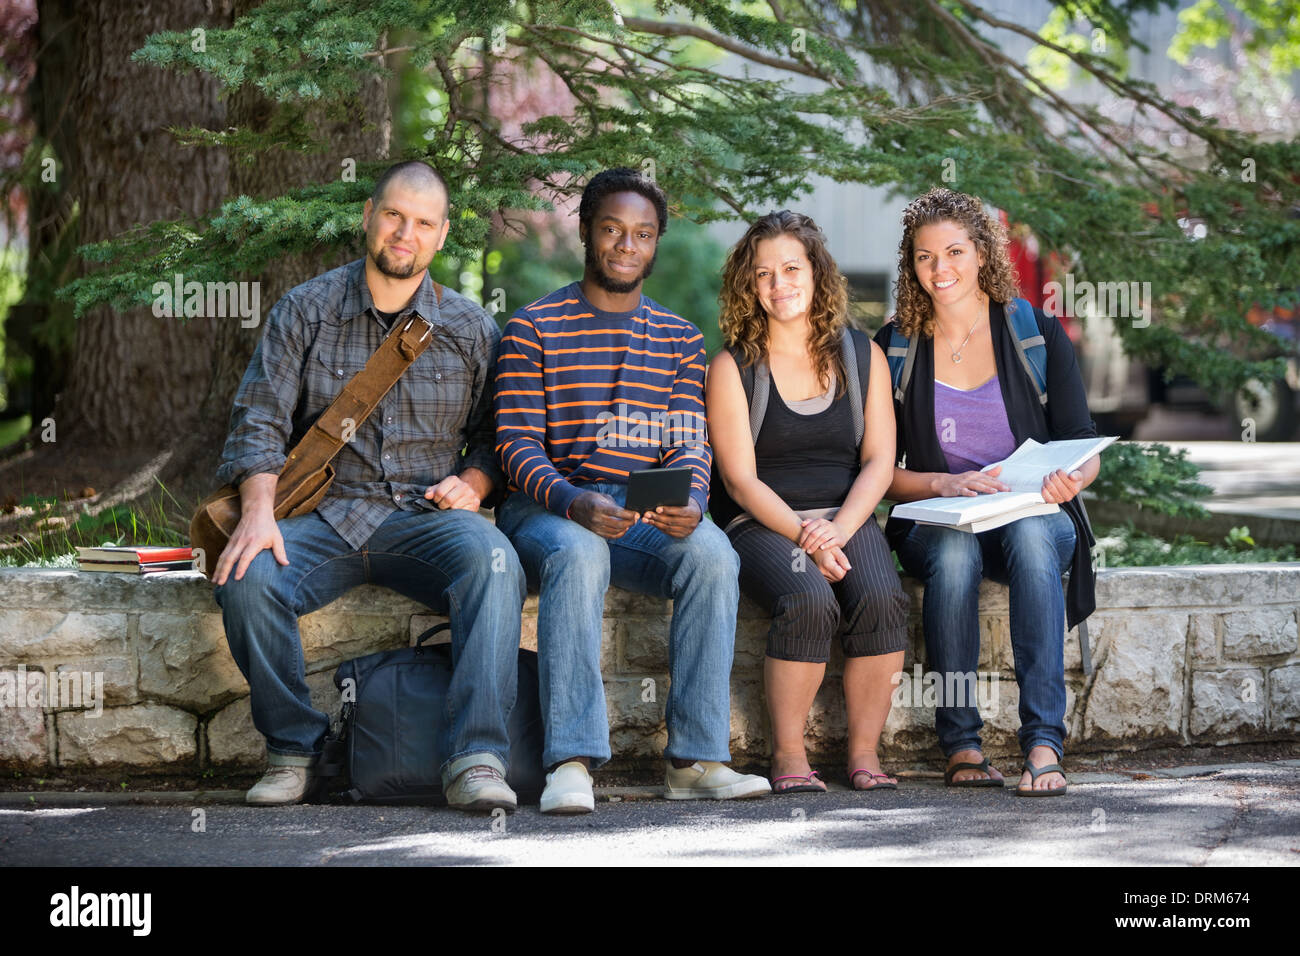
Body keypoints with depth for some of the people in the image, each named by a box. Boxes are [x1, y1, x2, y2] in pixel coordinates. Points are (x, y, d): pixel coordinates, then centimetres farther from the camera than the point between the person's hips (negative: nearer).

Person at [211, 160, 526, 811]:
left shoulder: (470, 329, 11)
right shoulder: (305, 311, 6)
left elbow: (494, 434, 18)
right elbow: (258, 422, 0)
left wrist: (473, 483, -5)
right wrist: (258, 510, -17)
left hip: (426, 515, 0)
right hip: (325, 511, 0)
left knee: (492, 561, -34)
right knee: (245, 578, -31)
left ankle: (477, 759, -35)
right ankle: (292, 748, -10)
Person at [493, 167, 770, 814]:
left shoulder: (679, 338, 16)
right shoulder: (533, 328, 4)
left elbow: (690, 445, 6)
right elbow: (516, 444, -4)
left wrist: (691, 504, -18)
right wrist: (573, 501, -25)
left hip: (647, 514, 3)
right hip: (546, 508, -3)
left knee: (712, 553, -29)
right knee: (578, 553, -38)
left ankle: (695, 758, -28)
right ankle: (571, 763, -40)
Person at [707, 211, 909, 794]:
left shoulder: (863, 356, 11)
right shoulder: (734, 366, 3)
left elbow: (879, 462, 4)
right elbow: (740, 479, -4)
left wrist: (837, 531, -13)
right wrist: (804, 537, -18)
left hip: (847, 519, 3)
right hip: (762, 523, -2)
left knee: (881, 598, -30)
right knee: (809, 602, -33)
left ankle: (864, 751, -17)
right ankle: (788, 755, -19)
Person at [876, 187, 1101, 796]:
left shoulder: (1037, 334, 3)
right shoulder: (895, 347, 4)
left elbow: (1086, 452, 1)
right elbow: (881, 471, 2)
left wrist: (1070, 478, -23)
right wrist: (945, 484, -17)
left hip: (1037, 518, 0)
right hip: (934, 524, 0)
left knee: (1033, 535, -37)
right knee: (954, 550, -36)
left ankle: (1043, 743, -41)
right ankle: (960, 742, -31)